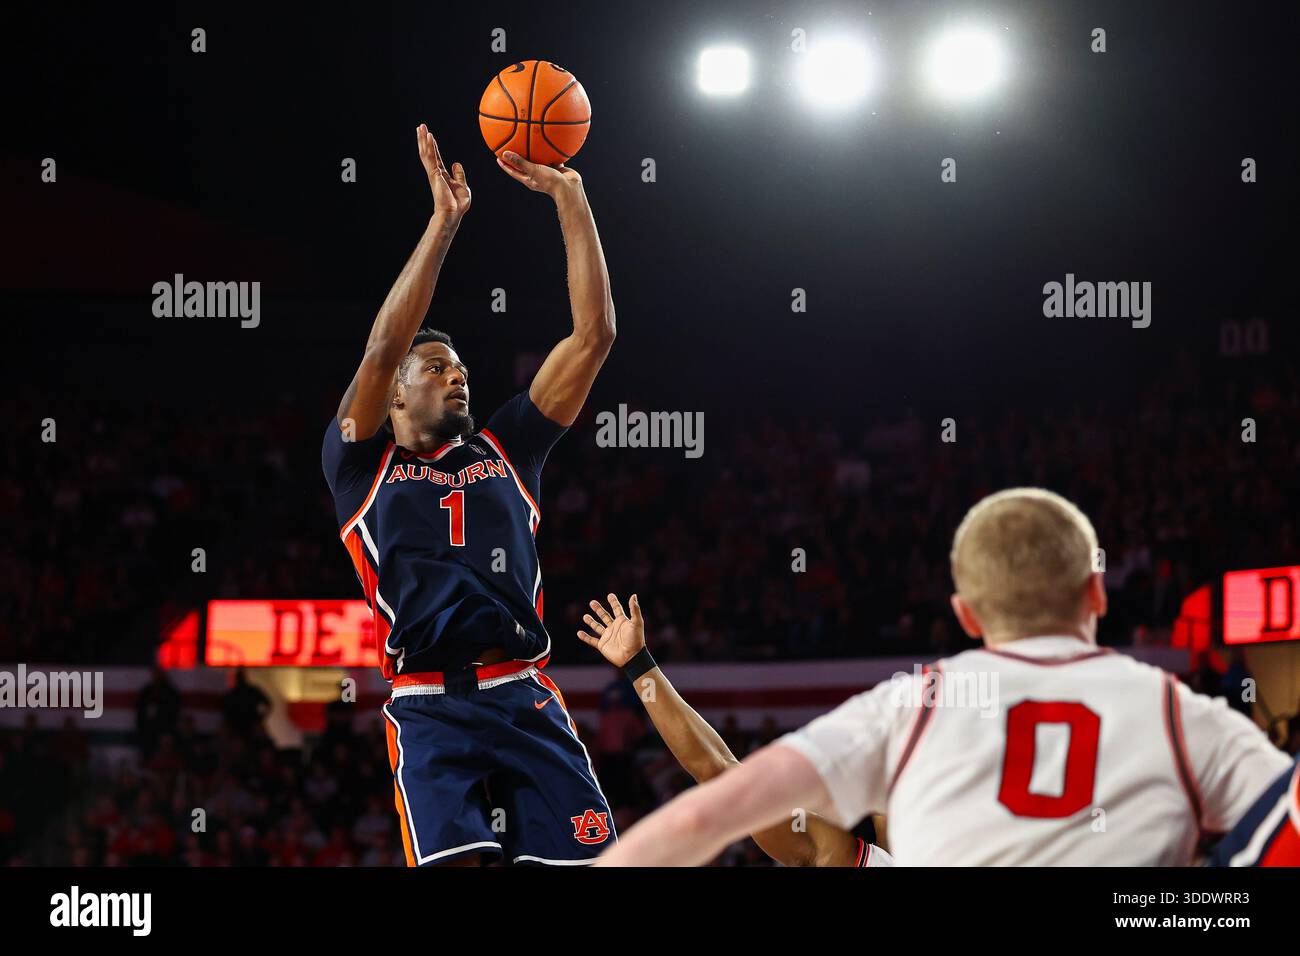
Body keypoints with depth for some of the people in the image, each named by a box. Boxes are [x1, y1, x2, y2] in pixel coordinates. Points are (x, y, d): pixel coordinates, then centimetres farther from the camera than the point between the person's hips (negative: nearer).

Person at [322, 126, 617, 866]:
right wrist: (444, 222, -5)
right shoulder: (360, 465, 13)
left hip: (528, 700, 3)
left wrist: (570, 200, 10)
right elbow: (384, 348, -3)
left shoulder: (506, 450, 22)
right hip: (432, 706, -3)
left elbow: (594, 335, 16)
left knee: (588, 861, -9)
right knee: (452, 861, -21)